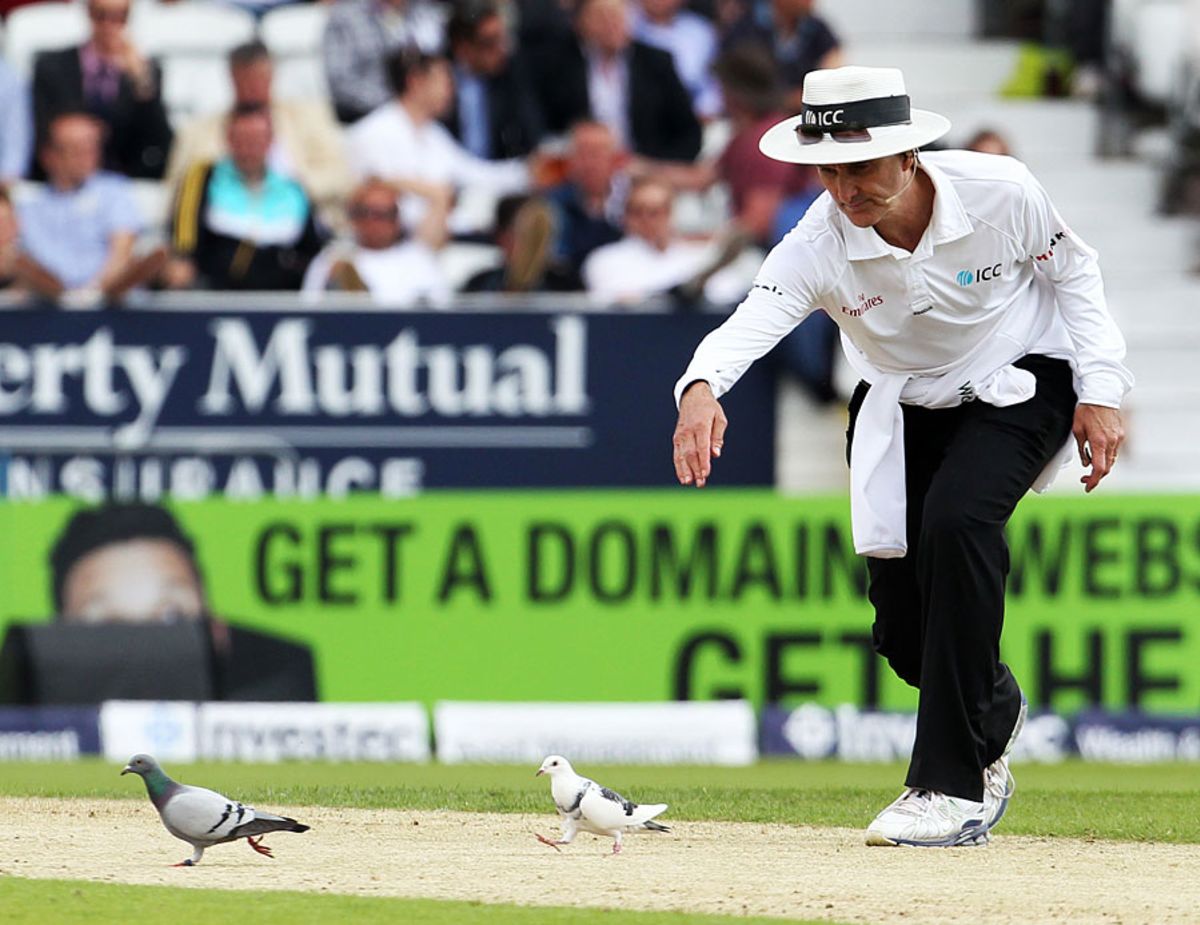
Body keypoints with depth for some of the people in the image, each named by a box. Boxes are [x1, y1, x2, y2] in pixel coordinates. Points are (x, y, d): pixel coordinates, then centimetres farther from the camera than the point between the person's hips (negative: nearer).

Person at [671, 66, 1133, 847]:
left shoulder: (1001, 192, -26)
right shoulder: (820, 244, -26)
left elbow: (1071, 269, -7)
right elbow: (753, 321, -42)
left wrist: (1100, 388, -13)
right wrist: (702, 387, -64)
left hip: (1021, 381, -3)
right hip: (904, 404, 3)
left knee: (958, 514, -30)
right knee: (904, 626, -3)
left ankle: (953, 788, -26)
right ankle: (993, 711, 37)